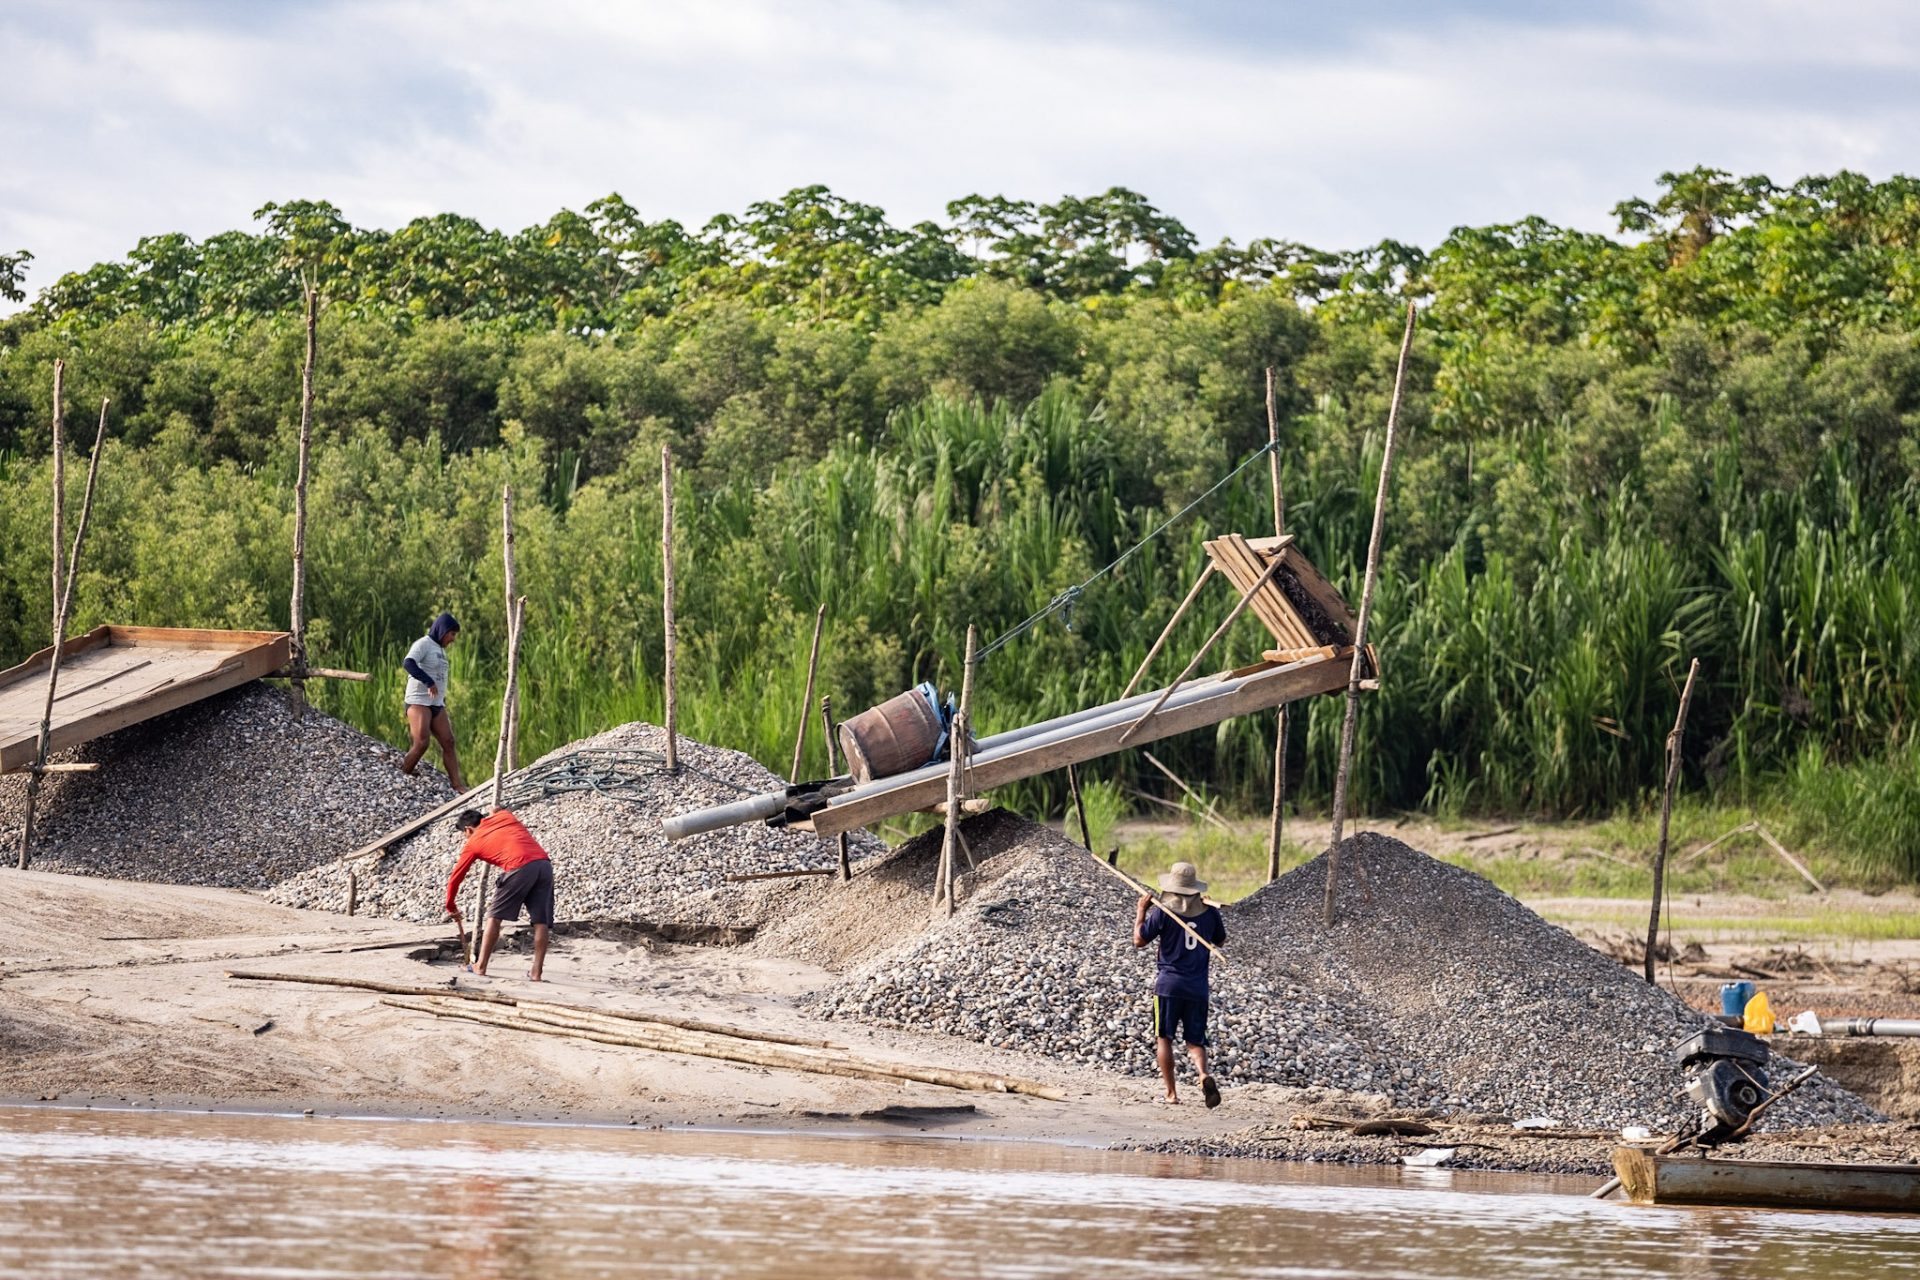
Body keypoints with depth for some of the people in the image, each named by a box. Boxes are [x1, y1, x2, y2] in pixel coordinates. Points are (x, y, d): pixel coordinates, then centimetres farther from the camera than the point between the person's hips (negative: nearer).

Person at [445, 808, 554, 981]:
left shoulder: (473, 842, 18)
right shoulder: (504, 815, 26)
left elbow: (456, 878, 24)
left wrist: (450, 907, 36)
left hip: (520, 867, -4)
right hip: (544, 863, 4)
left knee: (495, 915, 9)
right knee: (541, 921, 5)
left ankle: (481, 966, 11)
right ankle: (537, 971, 3)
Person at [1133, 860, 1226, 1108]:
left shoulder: (1162, 911, -8)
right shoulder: (1209, 911, 2)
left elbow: (1139, 940, -2)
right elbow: (1220, 940, 19)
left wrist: (1142, 911, 8)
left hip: (1168, 984, -3)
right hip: (1198, 986, 3)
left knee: (1164, 1038, 8)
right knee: (1195, 1040, 9)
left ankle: (1171, 1093, 2)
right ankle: (1204, 1074, -21)